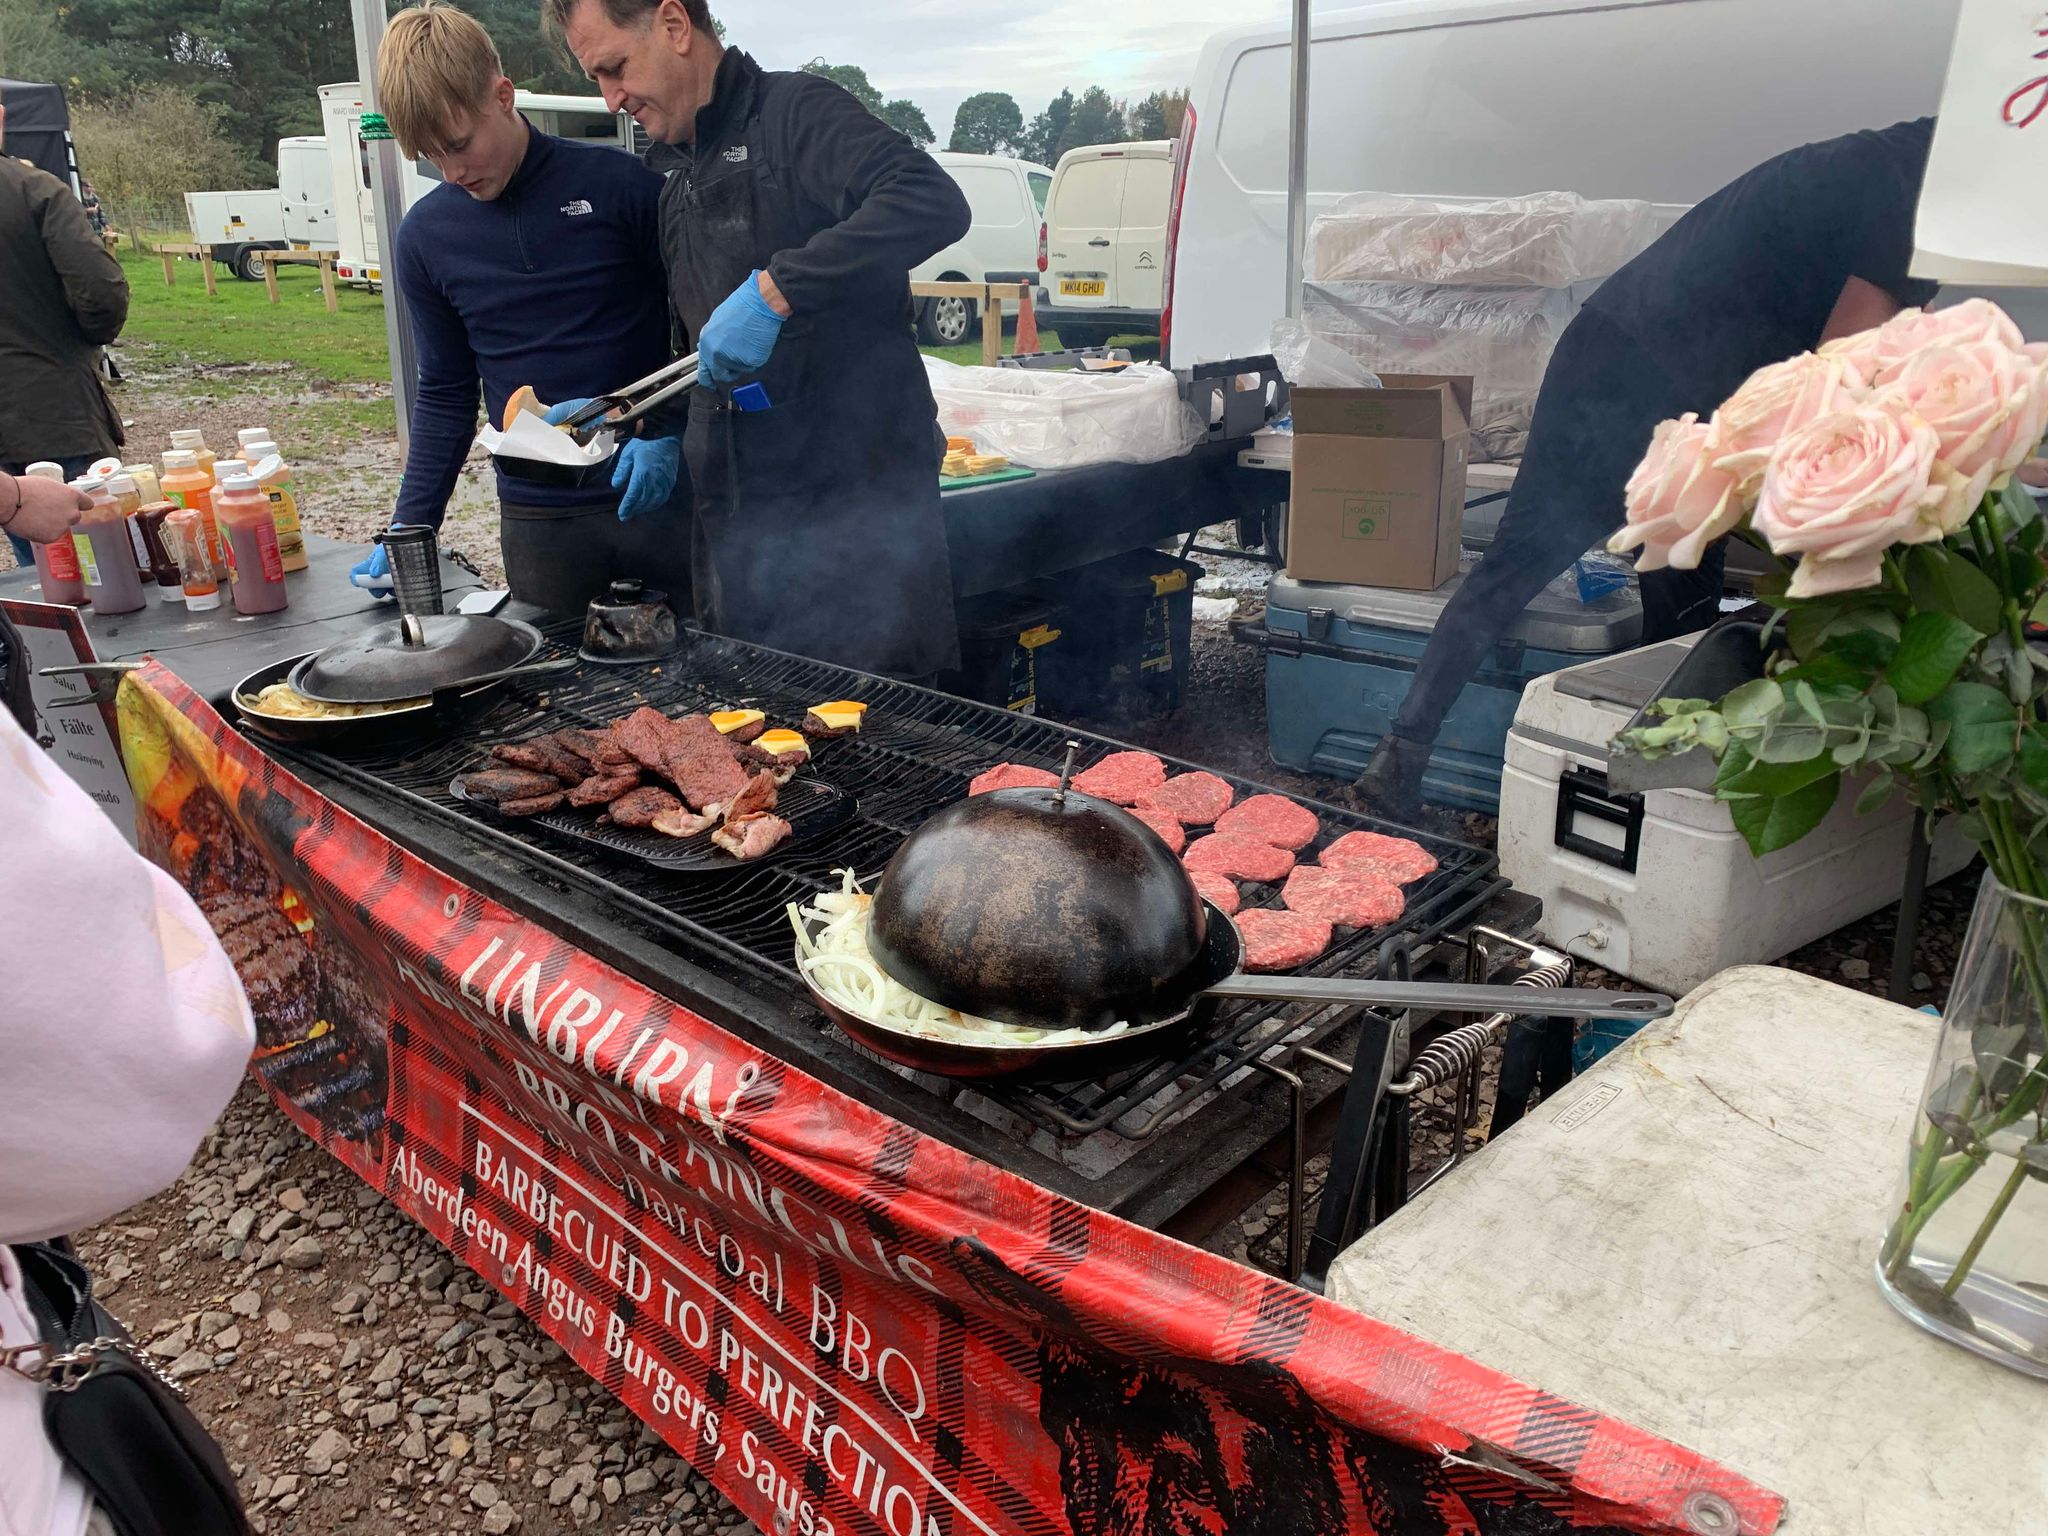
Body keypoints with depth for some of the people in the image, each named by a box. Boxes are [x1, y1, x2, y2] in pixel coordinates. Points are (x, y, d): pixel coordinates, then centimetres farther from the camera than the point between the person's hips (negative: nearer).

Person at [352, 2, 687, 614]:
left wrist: (668, 436, -14)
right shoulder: (425, 236, 4)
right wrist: (408, 530, 3)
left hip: (656, 492, -2)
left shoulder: (619, 185, -7)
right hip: (536, 520, 2)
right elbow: (445, 395, 11)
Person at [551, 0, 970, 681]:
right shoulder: (669, 169, 17)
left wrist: (776, 288, -30)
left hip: (854, 503, -8)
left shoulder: (794, 112, -8)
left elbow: (935, 203, -27)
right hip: (737, 515, 8)